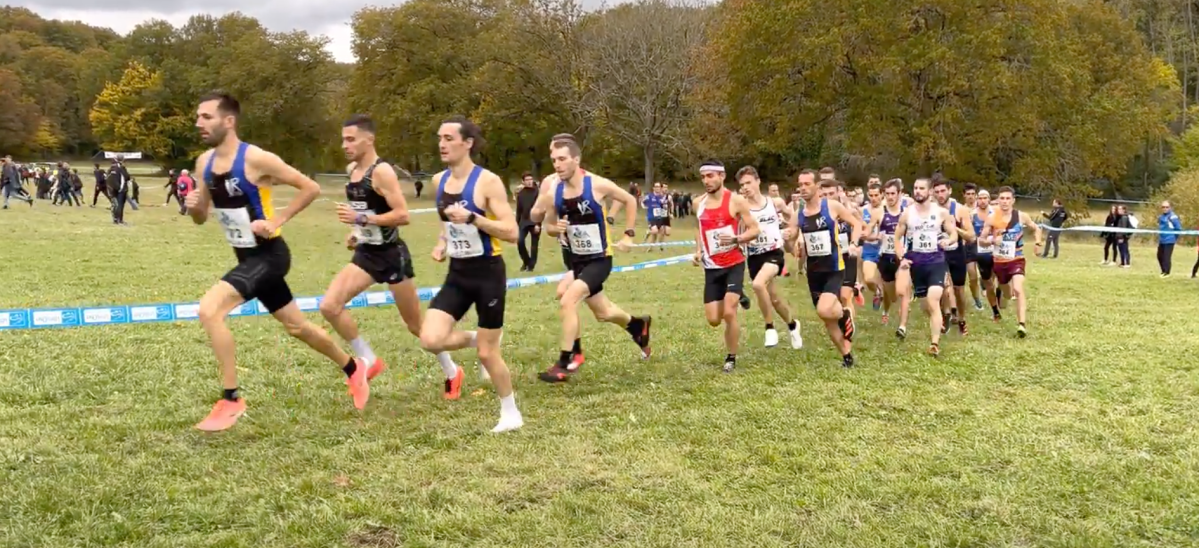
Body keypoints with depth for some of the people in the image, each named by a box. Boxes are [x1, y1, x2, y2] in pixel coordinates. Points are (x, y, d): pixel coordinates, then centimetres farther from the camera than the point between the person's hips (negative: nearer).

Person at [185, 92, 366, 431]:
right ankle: (353, 369, 41)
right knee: (297, 327, 20)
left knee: (210, 310, -24)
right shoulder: (204, 163, 3)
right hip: (247, 257, 8)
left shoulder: (257, 159, -19)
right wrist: (194, 207, -10)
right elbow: (201, 218, 12)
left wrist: (277, 220, -18)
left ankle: (230, 400, -13)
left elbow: (311, 188, -14)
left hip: (270, 255, -8)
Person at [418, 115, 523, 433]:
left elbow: (512, 233, -20)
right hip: (457, 274, 6)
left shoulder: (488, 182, -16)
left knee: (487, 353, 3)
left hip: (488, 273, -5)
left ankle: (511, 413, 26)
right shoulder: (439, 181, 4)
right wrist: (442, 243, 3)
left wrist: (471, 218, -29)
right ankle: (473, 338, 20)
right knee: (430, 341, -13)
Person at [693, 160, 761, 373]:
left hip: (734, 265, -5)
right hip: (711, 267, 5)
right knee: (713, 319, 2)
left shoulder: (736, 201, -10)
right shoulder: (698, 203, 4)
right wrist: (698, 251, 6)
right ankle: (738, 297, 37)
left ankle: (731, 358, 5)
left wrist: (735, 239, -25)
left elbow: (754, 229, -7)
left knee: (729, 313, -16)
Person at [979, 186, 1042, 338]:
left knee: (1018, 290, -23)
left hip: (1017, 260, -2)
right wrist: (992, 240, -24)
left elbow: (1036, 229, 12)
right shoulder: (992, 218, -8)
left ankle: (1022, 325, -29)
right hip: (999, 261, 2)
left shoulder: (1022, 216, -7)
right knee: (1007, 293, 18)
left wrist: (1038, 243, -4)